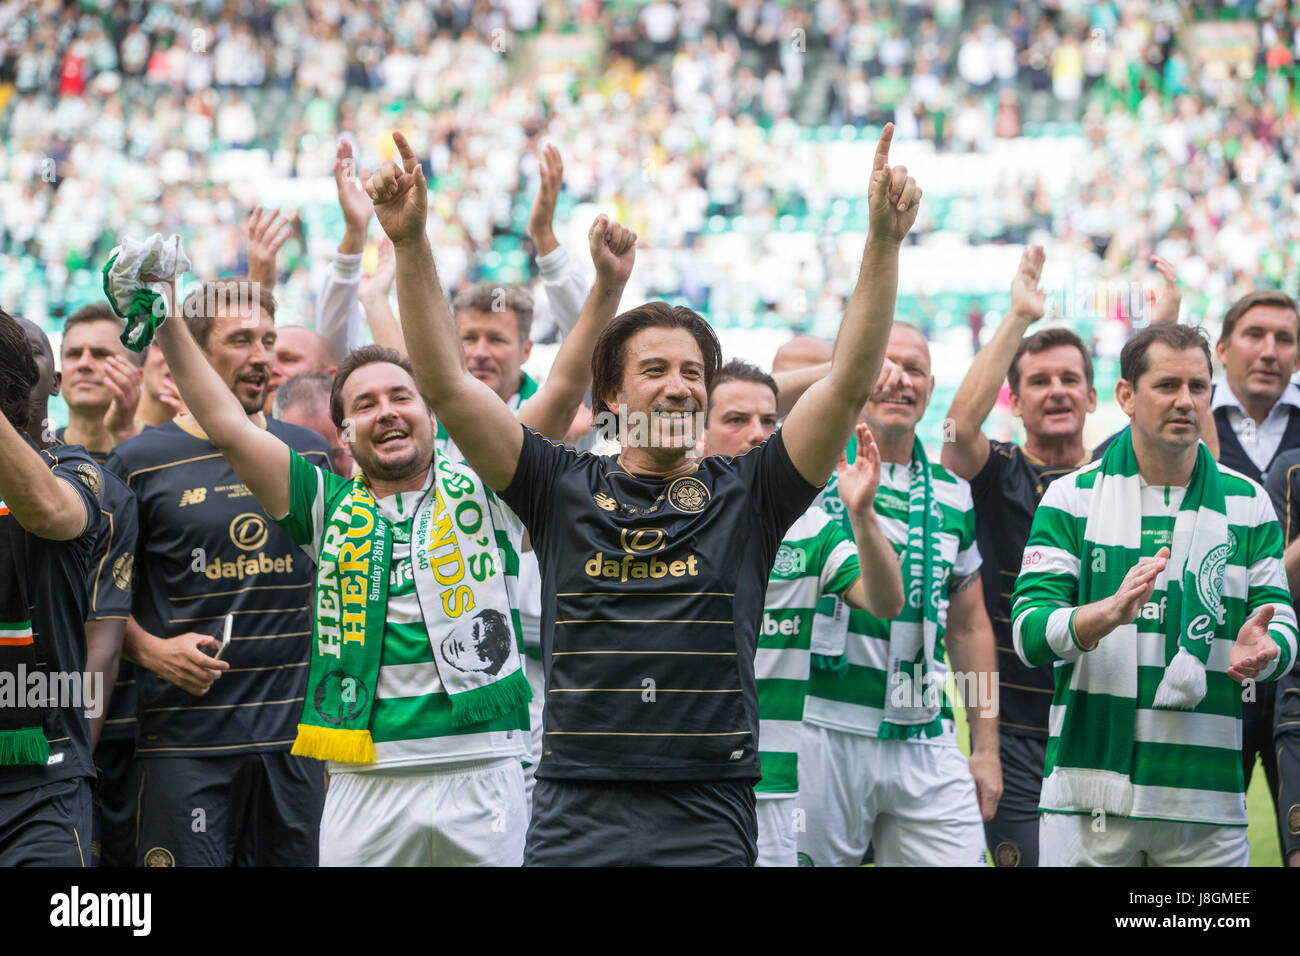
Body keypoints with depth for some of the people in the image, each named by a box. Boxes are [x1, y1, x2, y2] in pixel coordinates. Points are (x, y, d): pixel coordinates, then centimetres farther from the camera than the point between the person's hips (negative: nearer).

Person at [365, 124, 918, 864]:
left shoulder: (745, 496, 8)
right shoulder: (564, 491, 8)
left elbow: (851, 384, -1)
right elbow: (446, 385, 2)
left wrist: (884, 241, -11)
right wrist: (411, 243, -9)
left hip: (708, 823, 0)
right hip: (575, 820, 0)